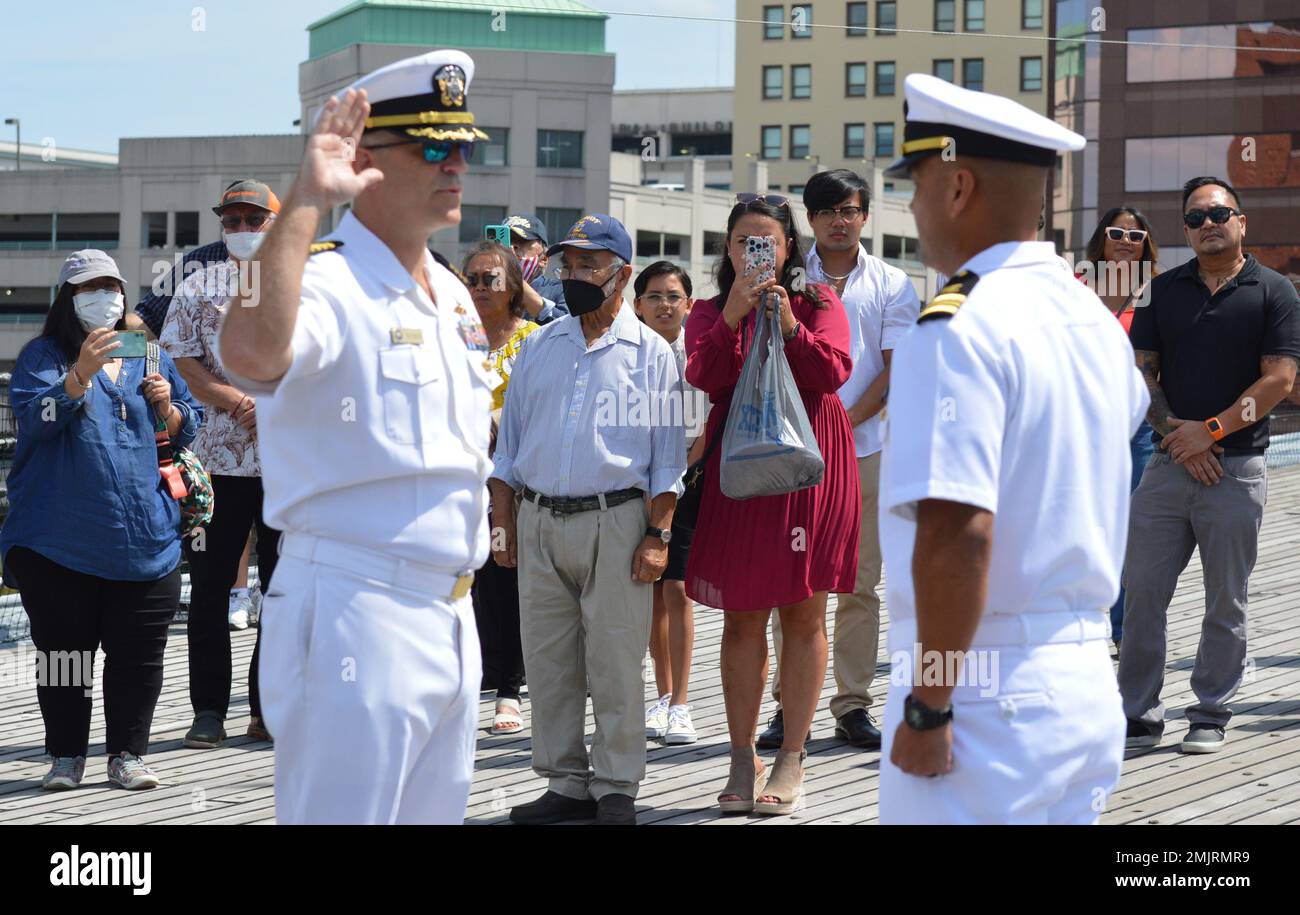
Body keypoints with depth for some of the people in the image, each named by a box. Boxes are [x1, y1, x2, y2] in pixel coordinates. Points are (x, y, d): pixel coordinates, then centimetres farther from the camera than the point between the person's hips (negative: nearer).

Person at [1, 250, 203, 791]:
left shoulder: (151, 358, 14)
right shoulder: (44, 356, 3)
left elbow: (188, 431, 20)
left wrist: (167, 407, -3)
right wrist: (81, 372, -29)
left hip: (144, 538, 3)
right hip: (60, 538, -3)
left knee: (138, 653, 2)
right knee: (63, 649, 3)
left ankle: (127, 755, 12)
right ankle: (65, 756, 13)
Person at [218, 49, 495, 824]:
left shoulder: (454, 295, 15)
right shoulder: (327, 281, -14)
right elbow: (251, 353, -38)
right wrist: (306, 201, -35)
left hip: (452, 616, 9)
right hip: (356, 611, -9)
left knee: (435, 811, 14)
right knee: (345, 812, -6)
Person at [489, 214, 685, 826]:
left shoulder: (650, 353, 3)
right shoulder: (539, 348, 14)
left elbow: (666, 456, 1)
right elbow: (509, 442, 16)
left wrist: (657, 536, -7)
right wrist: (503, 525, 9)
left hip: (614, 522, -4)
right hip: (538, 521, 4)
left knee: (615, 663, -2)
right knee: (548, 661, 6)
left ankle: (616, 787, 6)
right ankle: (567, 783, 14)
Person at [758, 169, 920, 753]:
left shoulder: (891, 286, 7)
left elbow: (896, 370, 1)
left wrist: (845, 420, -10)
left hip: (866, 448, 1)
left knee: (861, 582, 3)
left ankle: (853, 704, 8)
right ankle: (789, 704, 4)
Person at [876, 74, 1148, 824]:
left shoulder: (958, 327, -16)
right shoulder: (1092, 317, 11)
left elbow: (957, 531, -25)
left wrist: (927, 707, -19)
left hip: (986, 697, -8)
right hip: (1088, 685, 9)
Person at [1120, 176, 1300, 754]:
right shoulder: (1164, 290, 10)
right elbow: (1141, 371, 7)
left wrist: (1210, 430, -13)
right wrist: (1175, 432, -7)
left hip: (1237, 467, -3)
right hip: (1169, 462, 3)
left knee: (1226, 602, 5)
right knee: (1142, 591, 1)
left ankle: (1211, 715, 16)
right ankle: (1139, 715, 11)